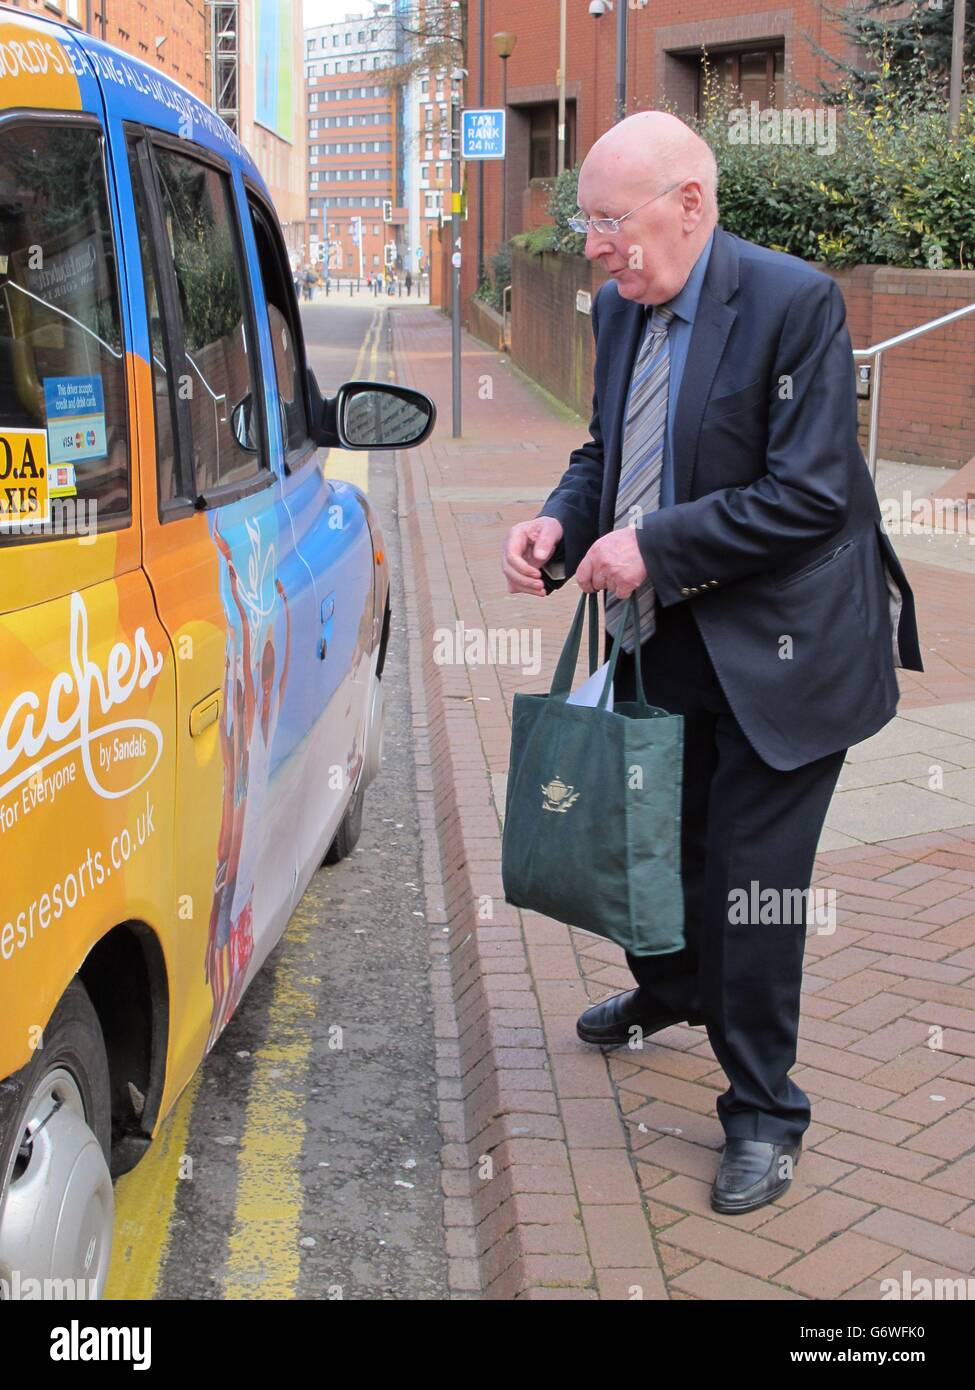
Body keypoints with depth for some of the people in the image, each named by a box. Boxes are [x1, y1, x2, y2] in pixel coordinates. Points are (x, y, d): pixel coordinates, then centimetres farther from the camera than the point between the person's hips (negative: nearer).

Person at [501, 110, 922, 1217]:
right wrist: (560, 522, -8)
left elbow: (810, 494, -22)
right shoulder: (619, 308, 4)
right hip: (664, 640, 7)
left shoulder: (794, 303, -19)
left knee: (751, 876, 0)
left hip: (777, 650, -7)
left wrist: (655, 545, -23)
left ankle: (761, 1113, 19)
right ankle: (669, 991, 52)